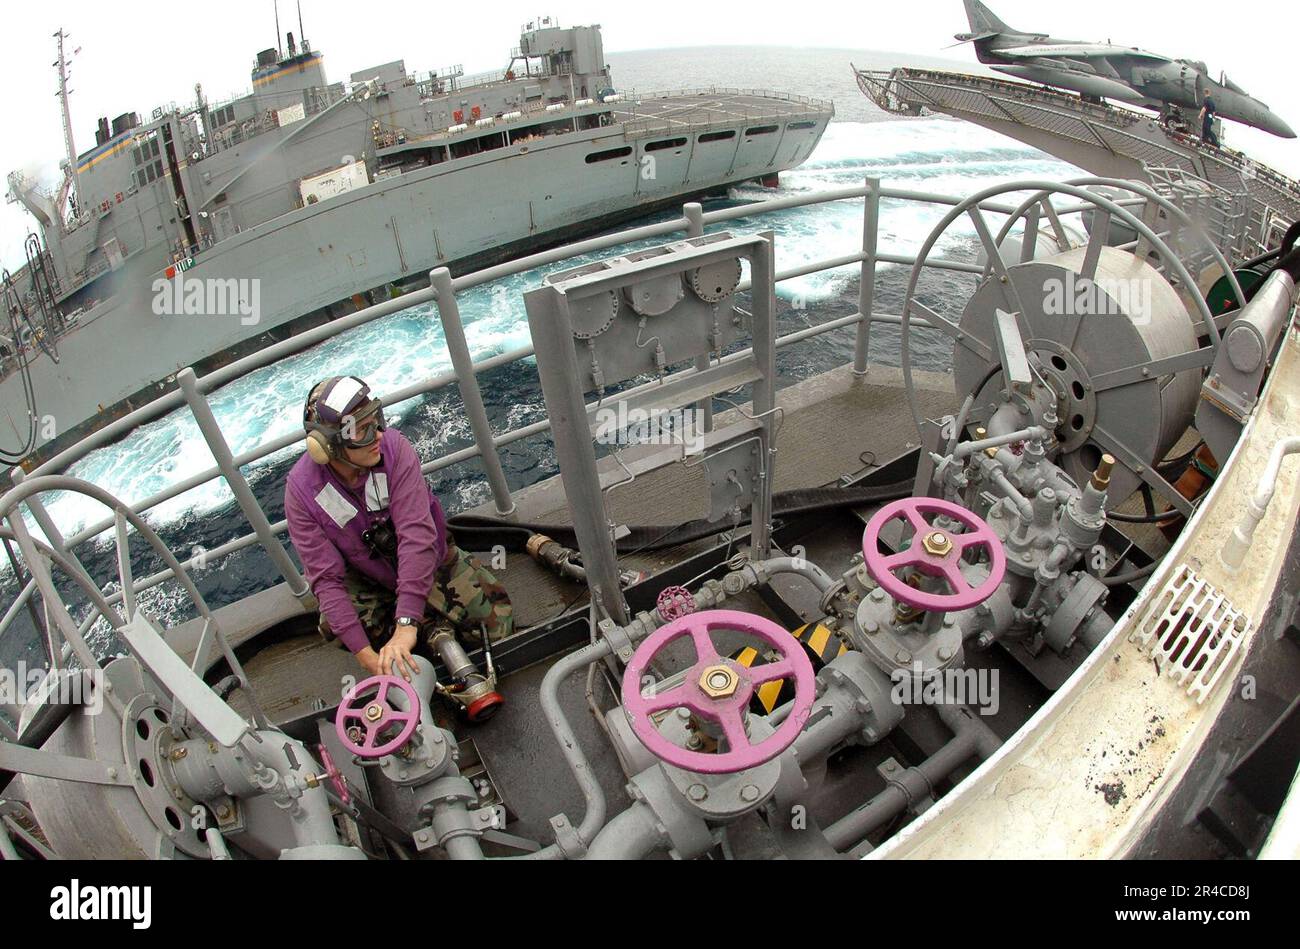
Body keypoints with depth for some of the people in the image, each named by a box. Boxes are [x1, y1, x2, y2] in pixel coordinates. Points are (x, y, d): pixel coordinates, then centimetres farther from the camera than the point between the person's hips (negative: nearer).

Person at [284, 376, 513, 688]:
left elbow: (417, 536, -36)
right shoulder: (301, 490, -24)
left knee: (497, 624, -13)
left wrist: (406, 626, -44)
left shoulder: (393, 447, -29)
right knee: (333, 625, -29)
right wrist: (365, 655, -32)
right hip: (367, 578, 1)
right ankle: (433, 628, -6)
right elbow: (326, 577, -23)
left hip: (429, 559, -1)